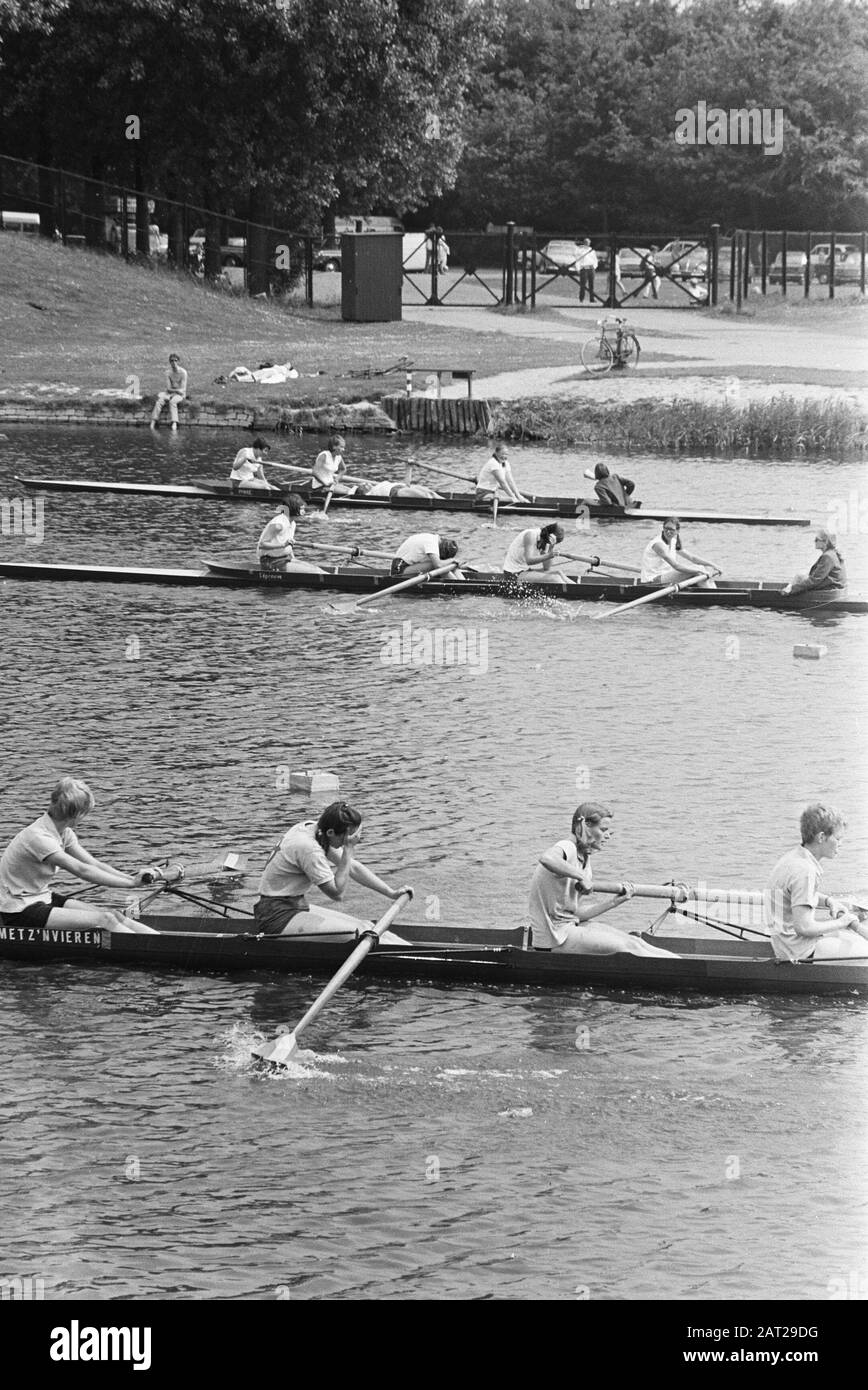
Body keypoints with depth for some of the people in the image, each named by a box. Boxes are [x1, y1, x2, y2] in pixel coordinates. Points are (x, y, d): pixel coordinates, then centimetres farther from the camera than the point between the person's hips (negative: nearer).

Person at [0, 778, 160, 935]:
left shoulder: (64, 833, 5)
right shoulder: (38, 837, -26)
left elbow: (93, 864, 1)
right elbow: (81, 870, -30)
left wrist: (133, 878, -14)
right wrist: (132, 883, -30)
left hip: (42, 899, 9)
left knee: (112, 915, -8)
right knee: (105, 920, -19)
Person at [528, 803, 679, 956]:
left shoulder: (583, 858, 14)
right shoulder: (566, 847, -15)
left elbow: (580, 913, 7)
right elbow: (547, 859, -43)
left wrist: (615, 901, -1)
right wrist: (581, 877, -36)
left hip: (572, 924, 9)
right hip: (554, 938, -9)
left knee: (633, 941, 3)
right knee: (627, 946, -7)